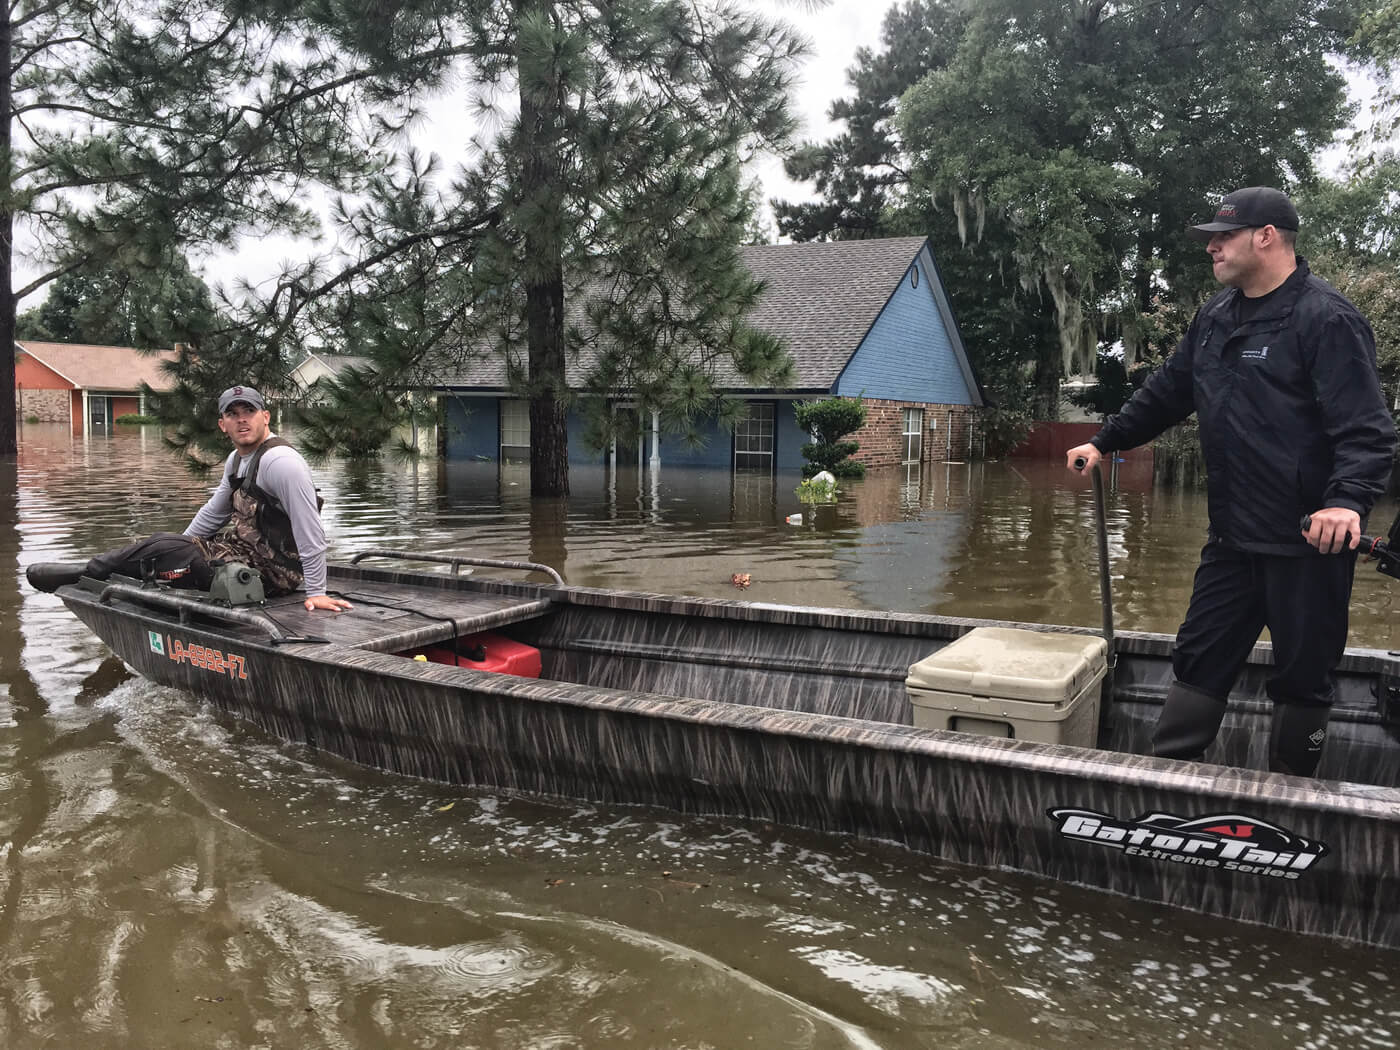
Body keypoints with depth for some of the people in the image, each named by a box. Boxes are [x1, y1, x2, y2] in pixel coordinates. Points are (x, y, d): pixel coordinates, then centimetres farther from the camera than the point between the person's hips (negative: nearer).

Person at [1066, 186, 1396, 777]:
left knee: (1302, 677, 7)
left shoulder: (1325, 319, -14)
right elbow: (1168, 392, 23)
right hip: (1232, 536, 8)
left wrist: (1347, 499, -37)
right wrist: (1104, 442, 24)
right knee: (1199, 660, 12)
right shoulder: (1217, 317, 11)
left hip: (1309, 543, -7)